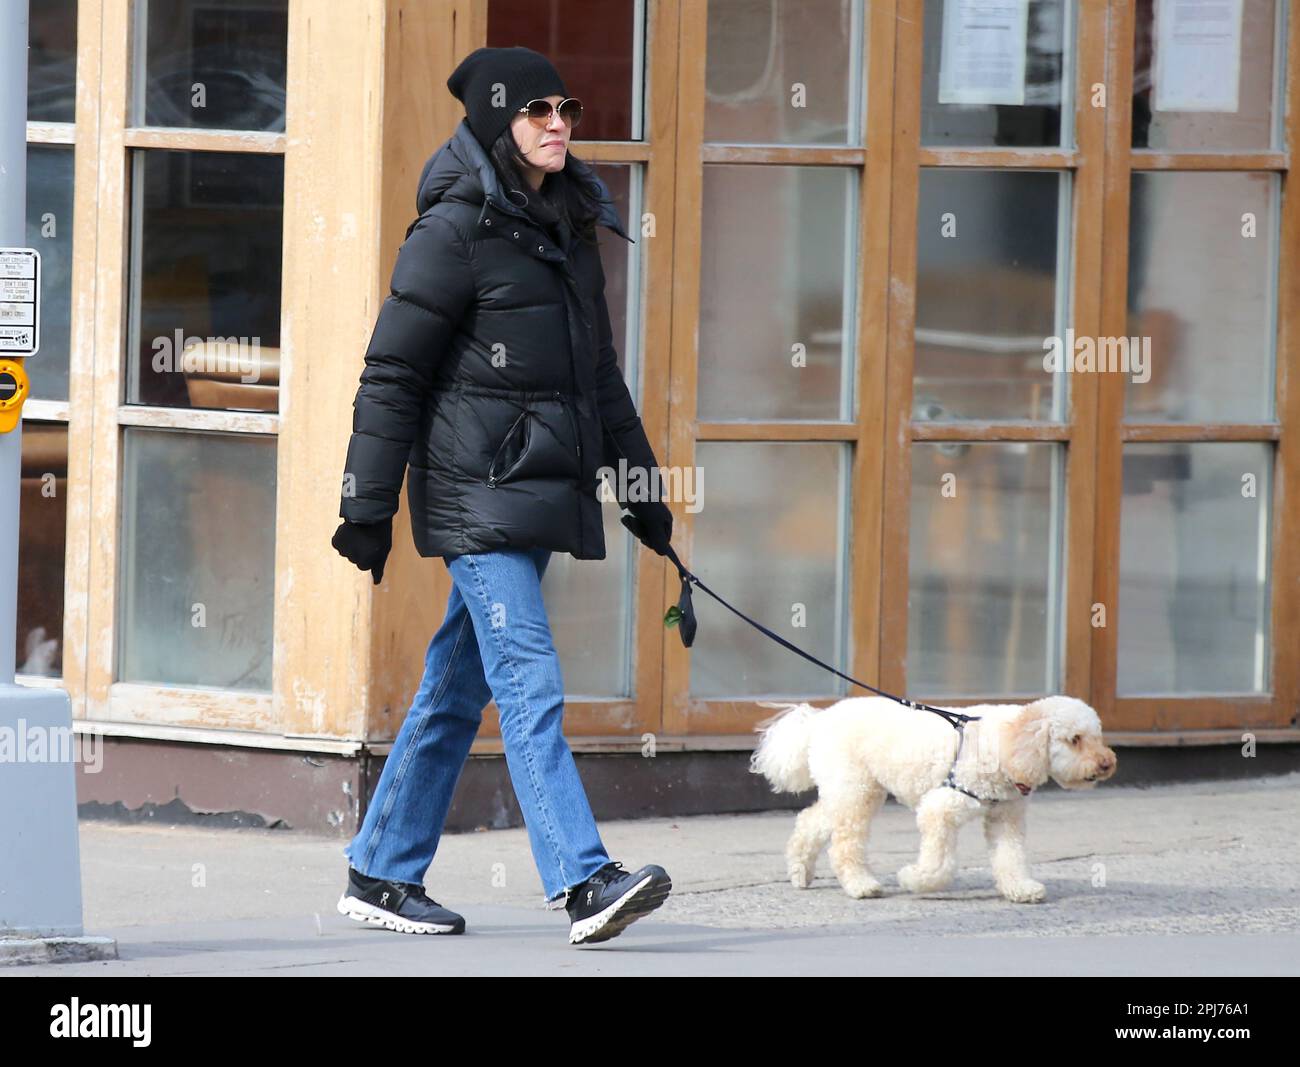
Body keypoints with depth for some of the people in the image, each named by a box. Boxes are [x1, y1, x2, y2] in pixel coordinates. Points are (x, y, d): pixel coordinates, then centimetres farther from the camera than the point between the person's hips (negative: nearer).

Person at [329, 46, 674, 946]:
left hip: (542, 492, 8)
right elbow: (392, 374, -8)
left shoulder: (570, 229, 16)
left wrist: (639, 485, 24)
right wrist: (368, 508, -11)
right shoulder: (456, 230, -8)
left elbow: (600, 374, 25)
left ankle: (382, 875, 18)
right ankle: (584, 883, -23)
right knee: (529, 682, -15)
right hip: (478, 492, -8)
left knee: (458, 687, 11)